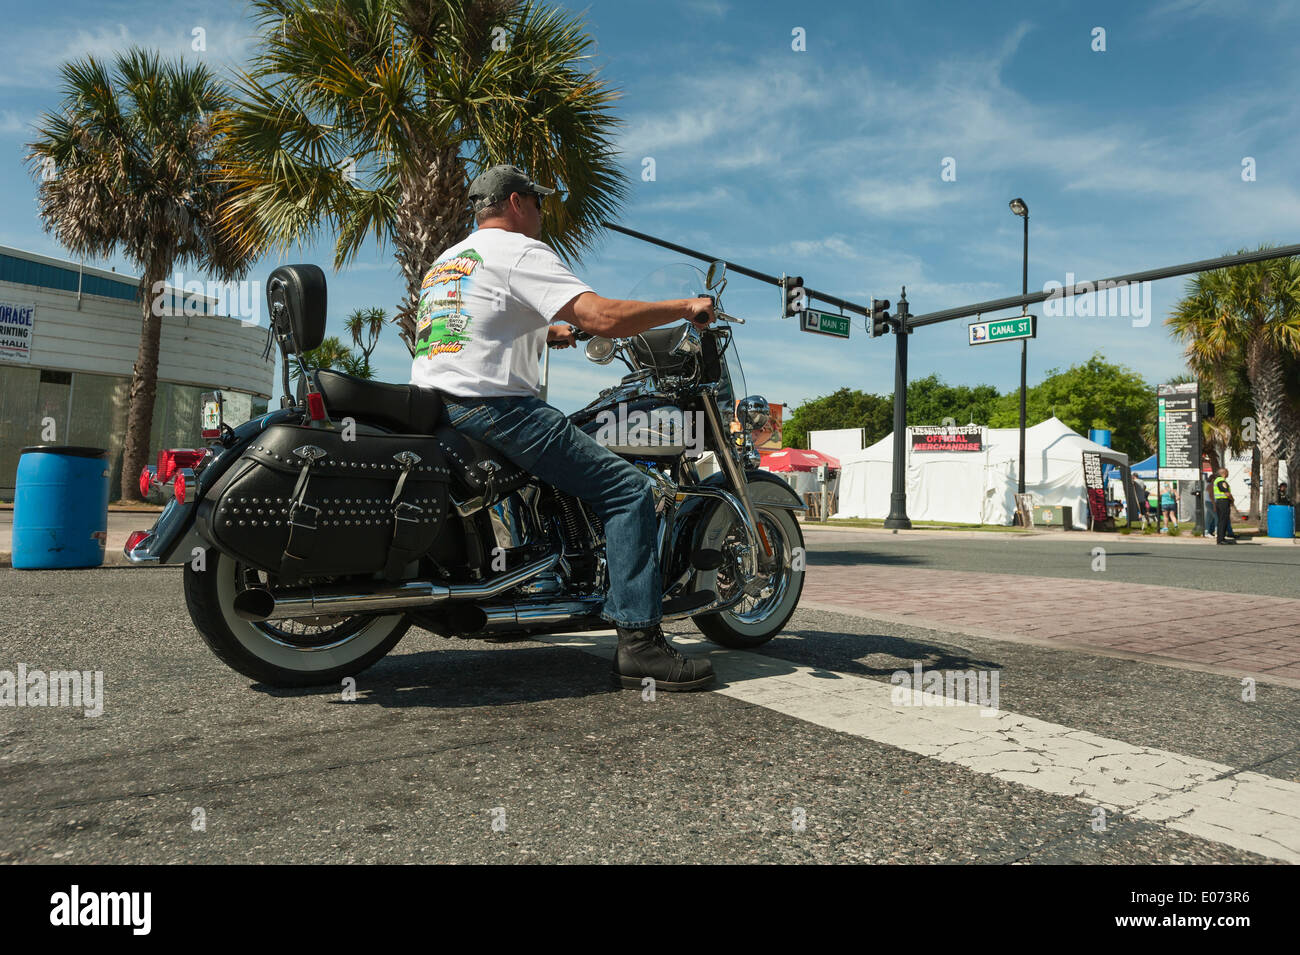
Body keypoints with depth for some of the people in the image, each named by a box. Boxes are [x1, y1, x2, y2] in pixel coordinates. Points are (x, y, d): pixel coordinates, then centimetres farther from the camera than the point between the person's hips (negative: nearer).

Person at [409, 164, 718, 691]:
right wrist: (684, 307, -4)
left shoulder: (444, 261, 24)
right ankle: (639, 641, -15)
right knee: (628, 489, -9)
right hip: (492, 405, -10)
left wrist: (542, 333, 40)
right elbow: (603, 317, -16)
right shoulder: (520, 250, -4)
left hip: (430, 404, 10)